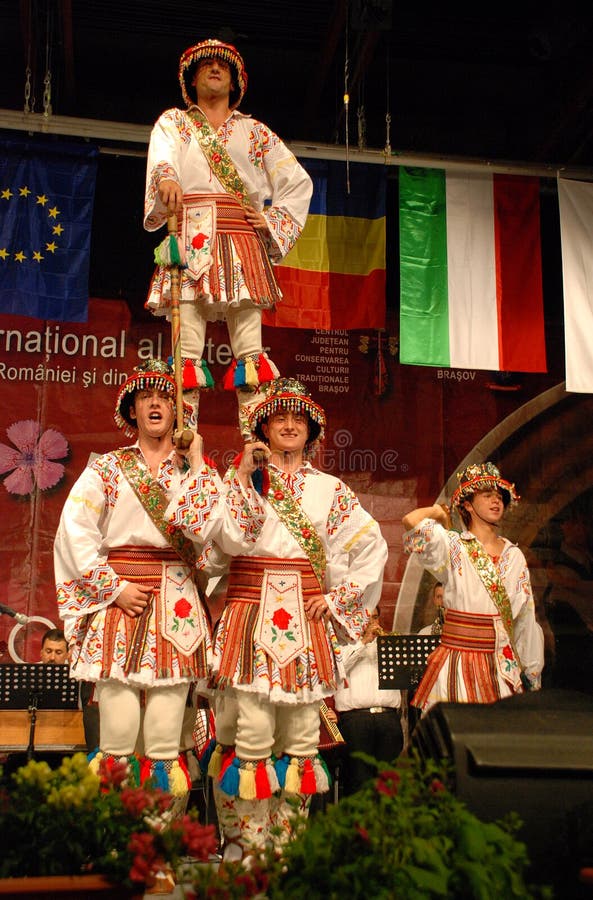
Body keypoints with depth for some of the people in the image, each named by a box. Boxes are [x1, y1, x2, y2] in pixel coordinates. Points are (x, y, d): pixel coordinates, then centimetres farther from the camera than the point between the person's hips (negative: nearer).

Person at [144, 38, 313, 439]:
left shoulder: (255, 131, 24)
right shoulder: (173, 122, 20)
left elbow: (300, 183, 22)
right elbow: (161, 157, -4)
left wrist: (273, 219, 7)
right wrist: (166, 178, -28)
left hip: (242, 241, 1)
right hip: (191, 238, -1)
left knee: (250, 351, -8)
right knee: (186, 349, -11)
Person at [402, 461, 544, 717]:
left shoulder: (514, 555, 11)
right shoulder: (453, 546, -2)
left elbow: (526, 617, 14)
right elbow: (411, 521, -20)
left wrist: (532, 671, 15)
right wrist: (439, 513, 1)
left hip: (503, 666, 4)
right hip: (458, 657, -4)